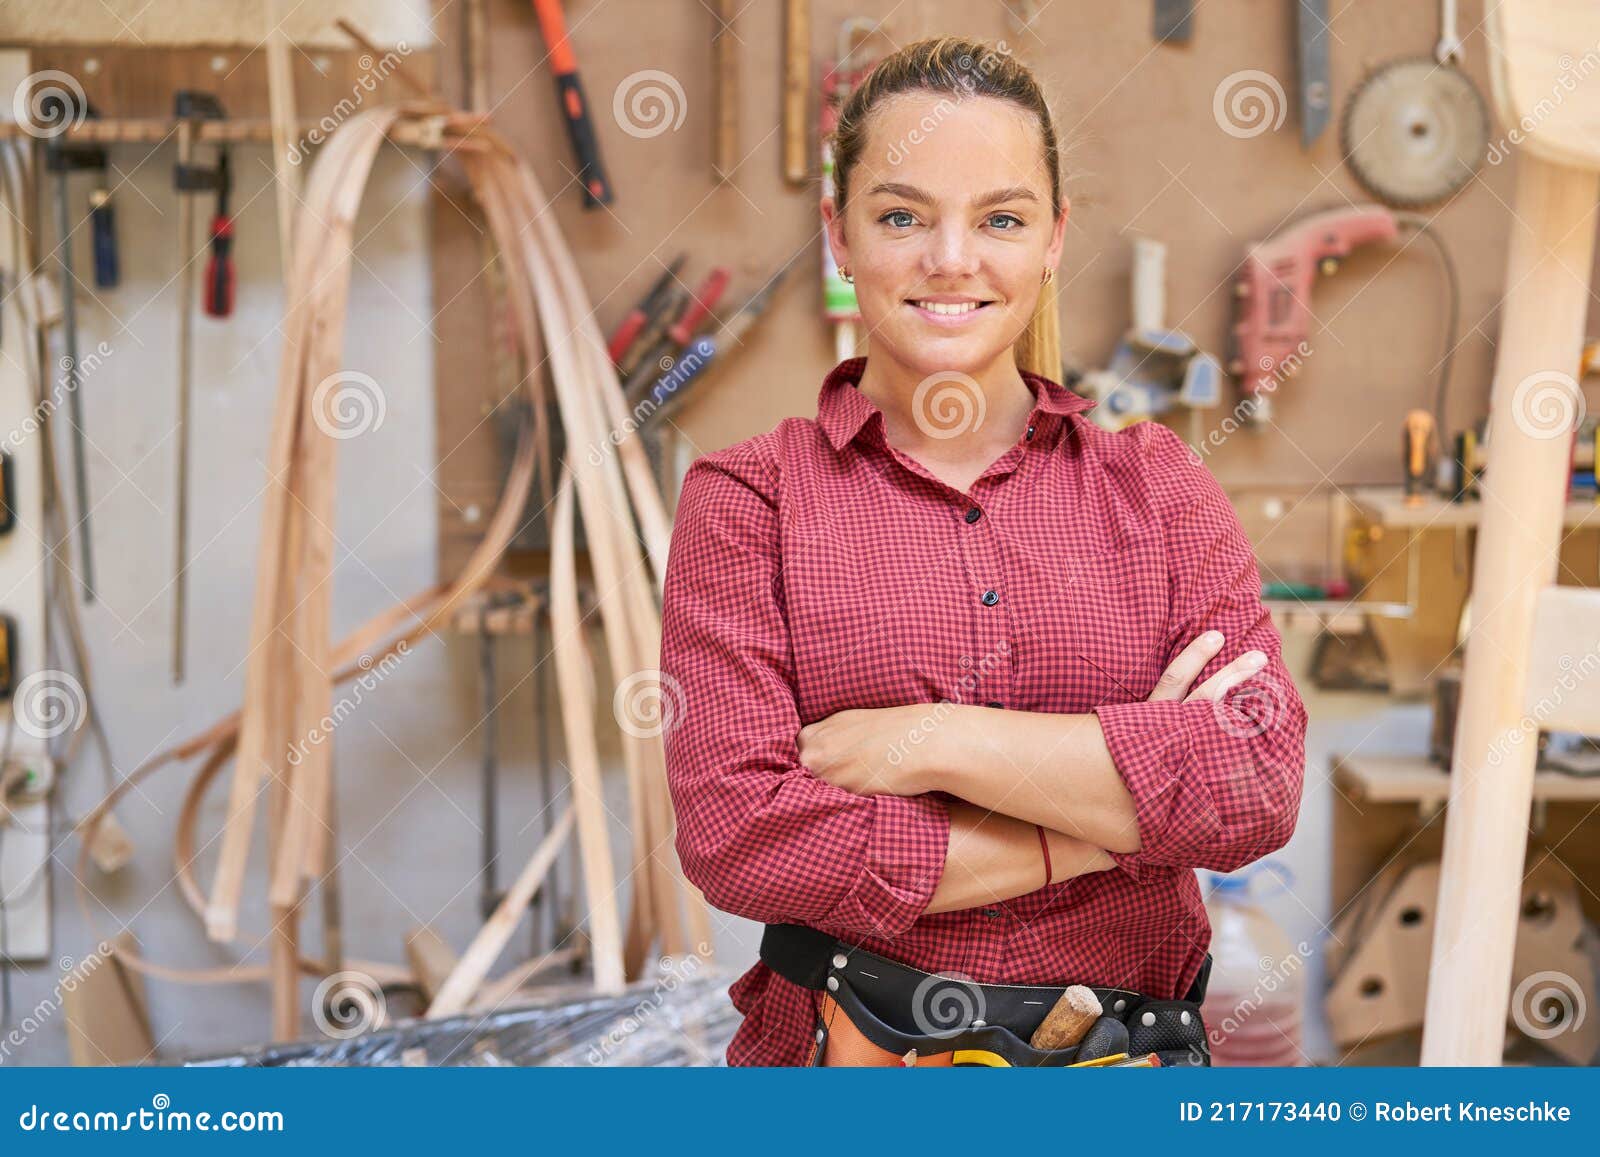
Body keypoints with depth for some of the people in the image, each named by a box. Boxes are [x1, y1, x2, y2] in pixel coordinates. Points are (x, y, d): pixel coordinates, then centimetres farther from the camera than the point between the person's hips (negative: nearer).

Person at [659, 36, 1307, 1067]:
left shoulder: (1155, 481, 1)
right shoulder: (746, 498, -6)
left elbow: (1260, 785, -11)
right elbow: (735, 833, -16)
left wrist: (933, 741, -18)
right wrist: (1106, 818, -15)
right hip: (847, 1050, -2)